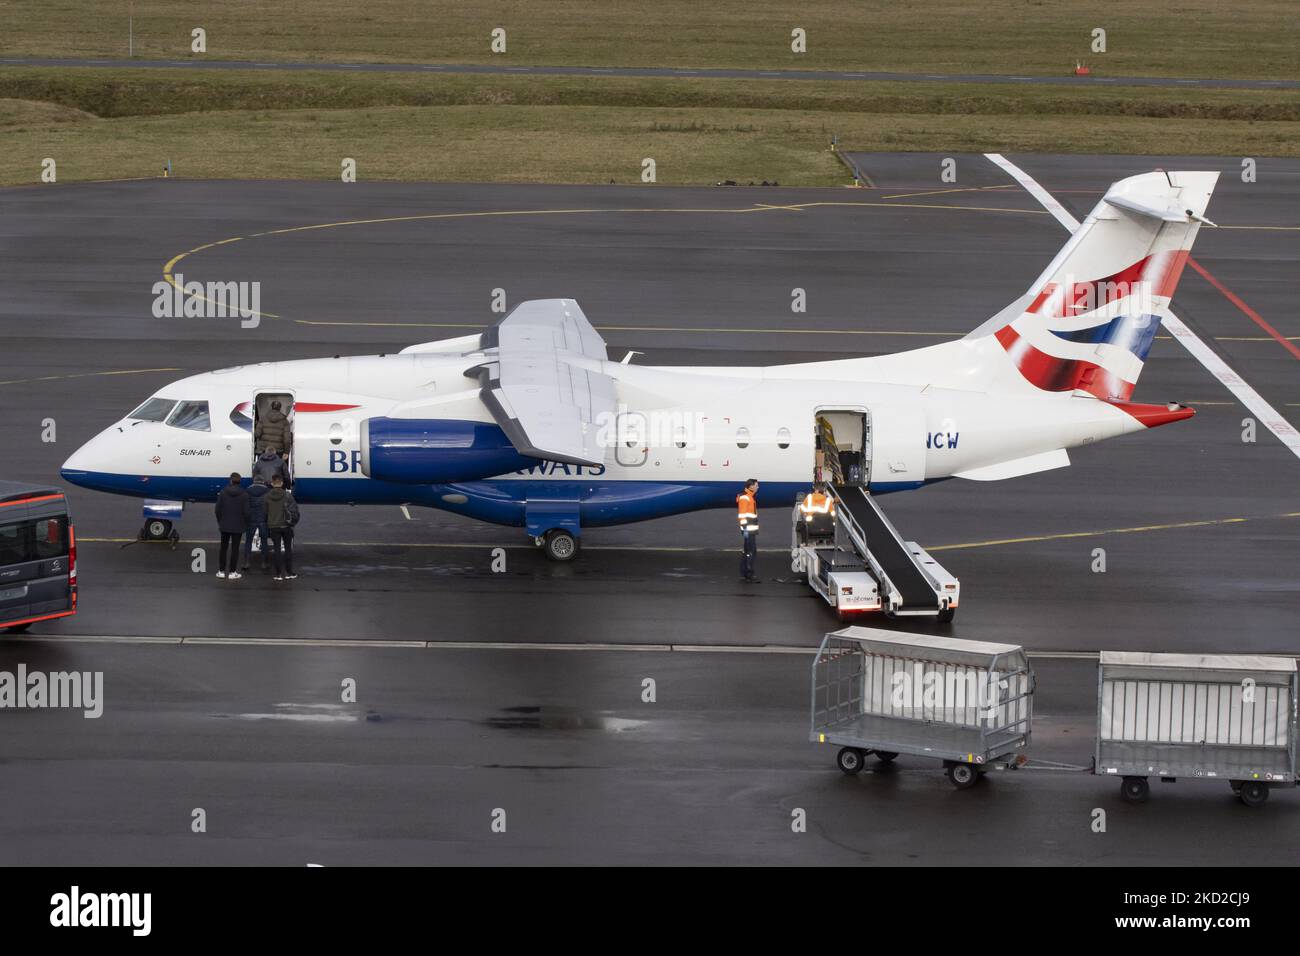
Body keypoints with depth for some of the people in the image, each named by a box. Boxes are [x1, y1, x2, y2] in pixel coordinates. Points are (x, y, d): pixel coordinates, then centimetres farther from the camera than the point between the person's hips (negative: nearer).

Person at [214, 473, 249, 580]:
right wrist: (246, 524, 4)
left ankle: (221, 571, 14)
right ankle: (232, 572, 4)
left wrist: (219, 522, 10)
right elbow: (246, 511, -11)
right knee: (235, 548, 4)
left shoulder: (223, 492, -5)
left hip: (225, 525, 2)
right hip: (238, 526, -2)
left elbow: (218, 509, -3)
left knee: (224, 548, 13)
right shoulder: (244, 494, -10)